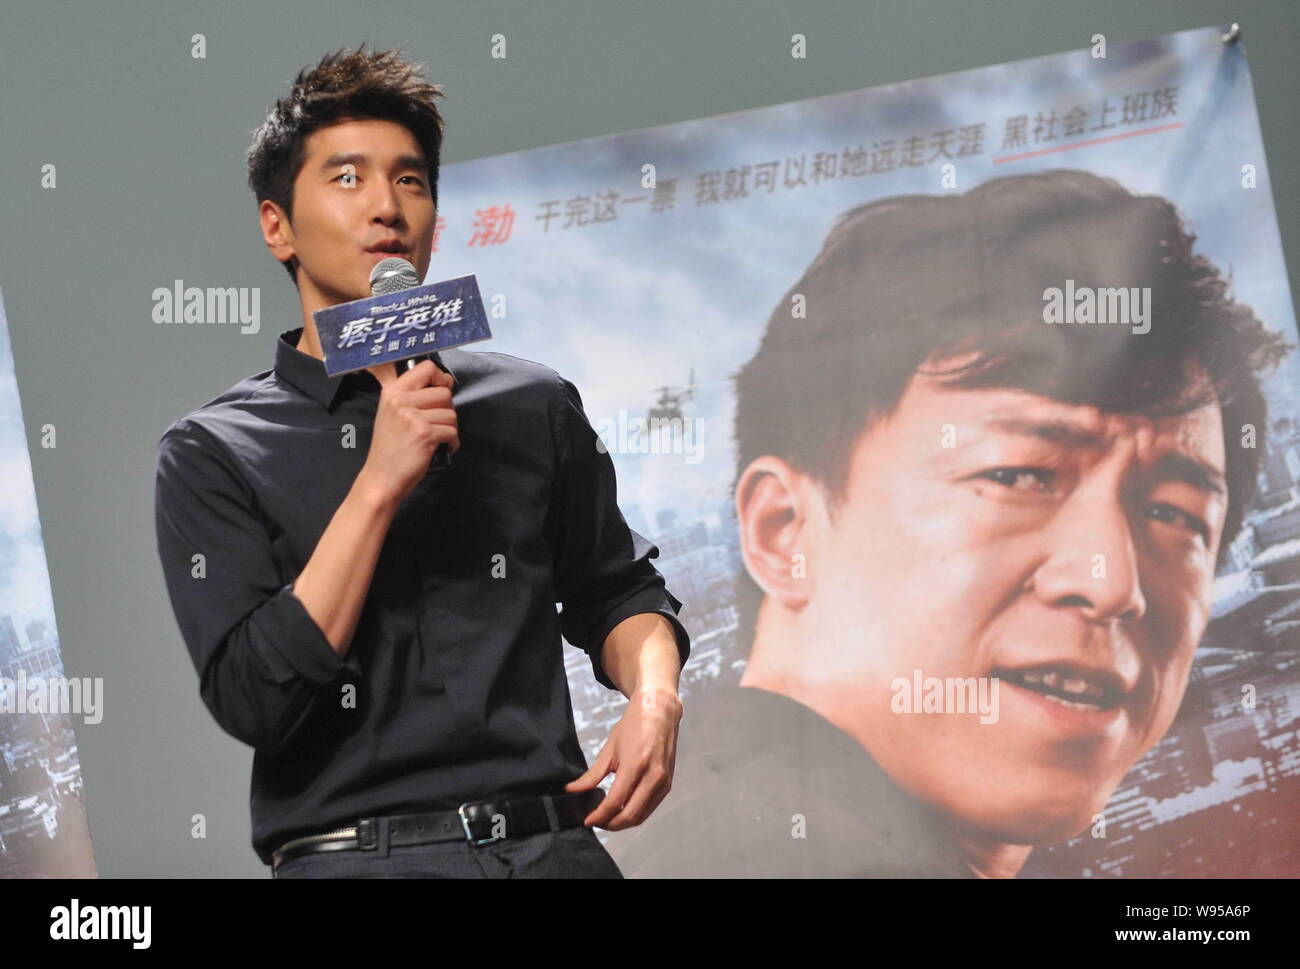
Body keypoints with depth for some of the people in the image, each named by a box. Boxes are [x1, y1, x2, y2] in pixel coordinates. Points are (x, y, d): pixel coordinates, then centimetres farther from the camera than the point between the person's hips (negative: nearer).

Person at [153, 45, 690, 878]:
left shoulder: (534, 405, 13)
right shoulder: (213, 454, 4)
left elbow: (615, 592, 24)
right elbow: (251, 702, -7)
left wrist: (653, 699, 3)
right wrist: (378, 487, -11)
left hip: (550, 843, 3)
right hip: (353, 854, -3)